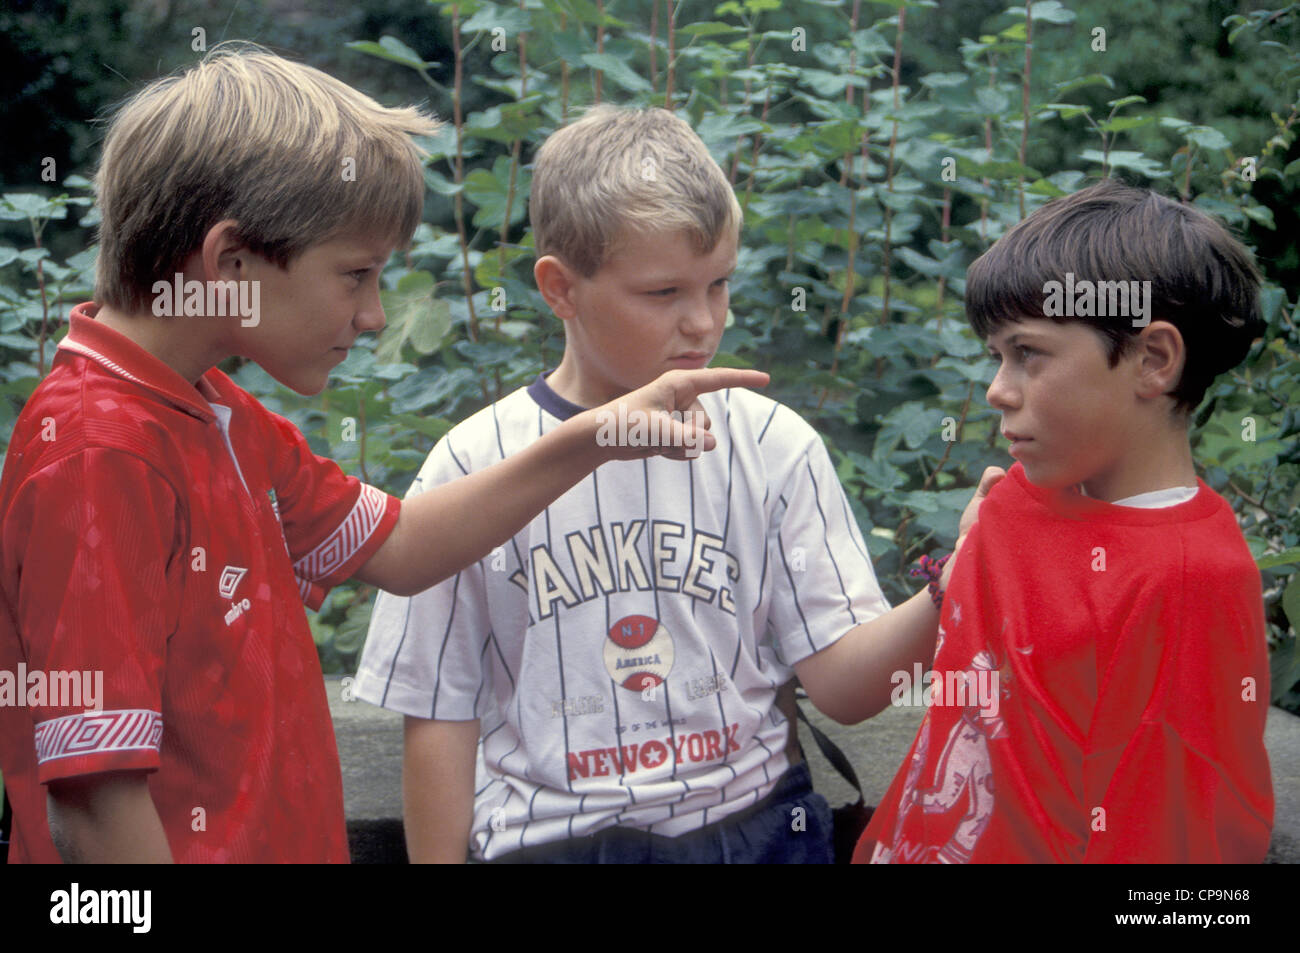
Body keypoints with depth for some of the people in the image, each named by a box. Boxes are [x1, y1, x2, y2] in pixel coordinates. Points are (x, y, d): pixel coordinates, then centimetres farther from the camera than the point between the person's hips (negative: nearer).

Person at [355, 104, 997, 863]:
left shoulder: (775, 447, -4)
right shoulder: (475, 469, -7)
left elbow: (842, 682, -7)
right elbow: (441, 717, -1)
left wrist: (949, 593, -23)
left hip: (752, 826, 1)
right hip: (546, 836, -1)